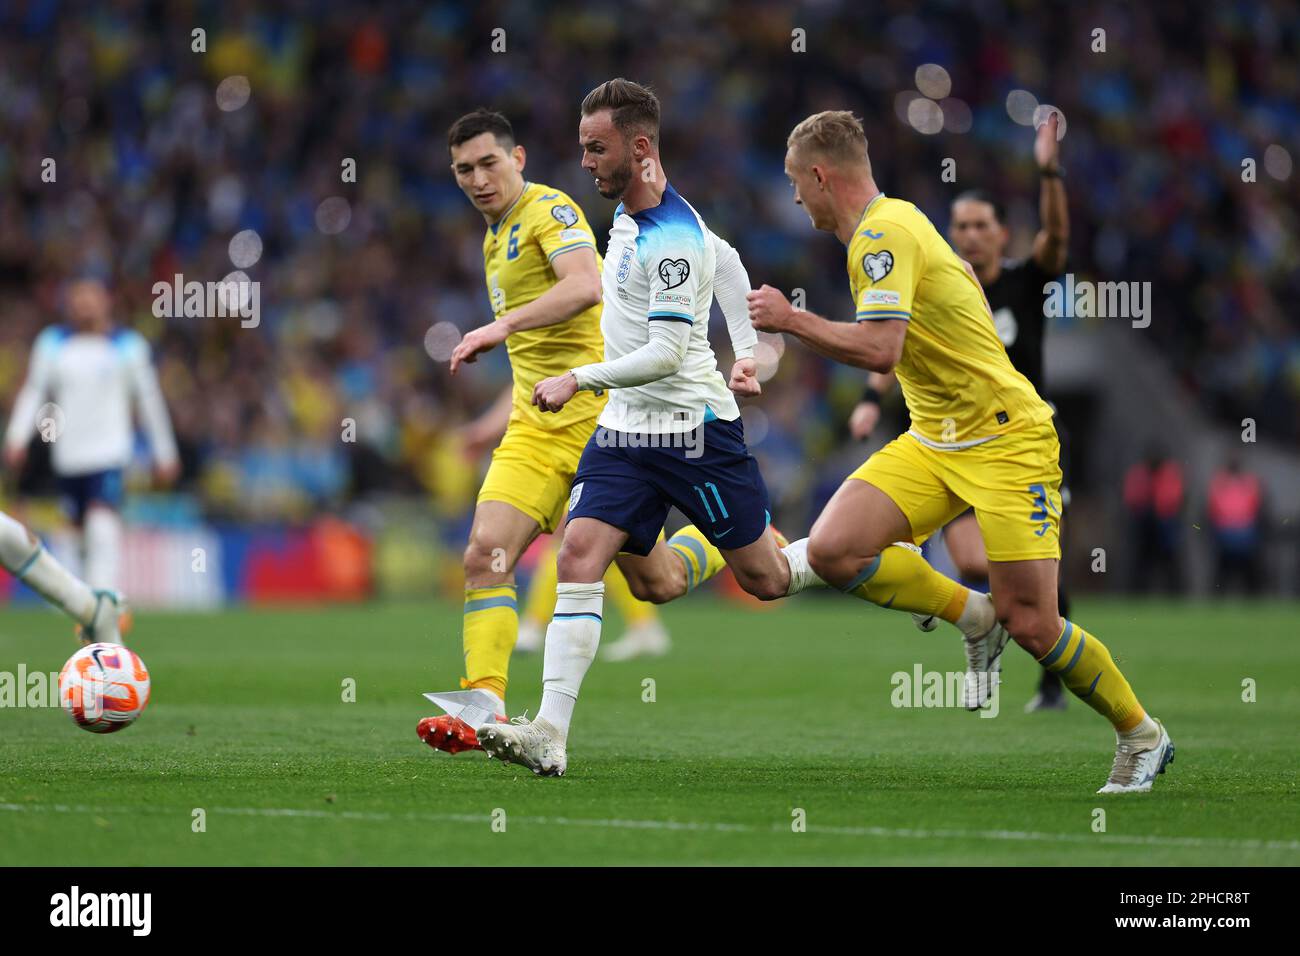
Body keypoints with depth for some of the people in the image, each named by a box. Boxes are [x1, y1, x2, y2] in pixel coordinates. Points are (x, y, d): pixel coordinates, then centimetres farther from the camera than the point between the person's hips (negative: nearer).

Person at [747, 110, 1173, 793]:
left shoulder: (884, 233, -19)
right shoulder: (895, 219, 11)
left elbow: (879, 350, -31)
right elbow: (963, 273, 28)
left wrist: (789, 319, -21)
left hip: (1005, 441, -9)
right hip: (932, 441, 9)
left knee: (1029, 624, -11)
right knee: (831, 549, -12)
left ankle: (1141, 736, 11)